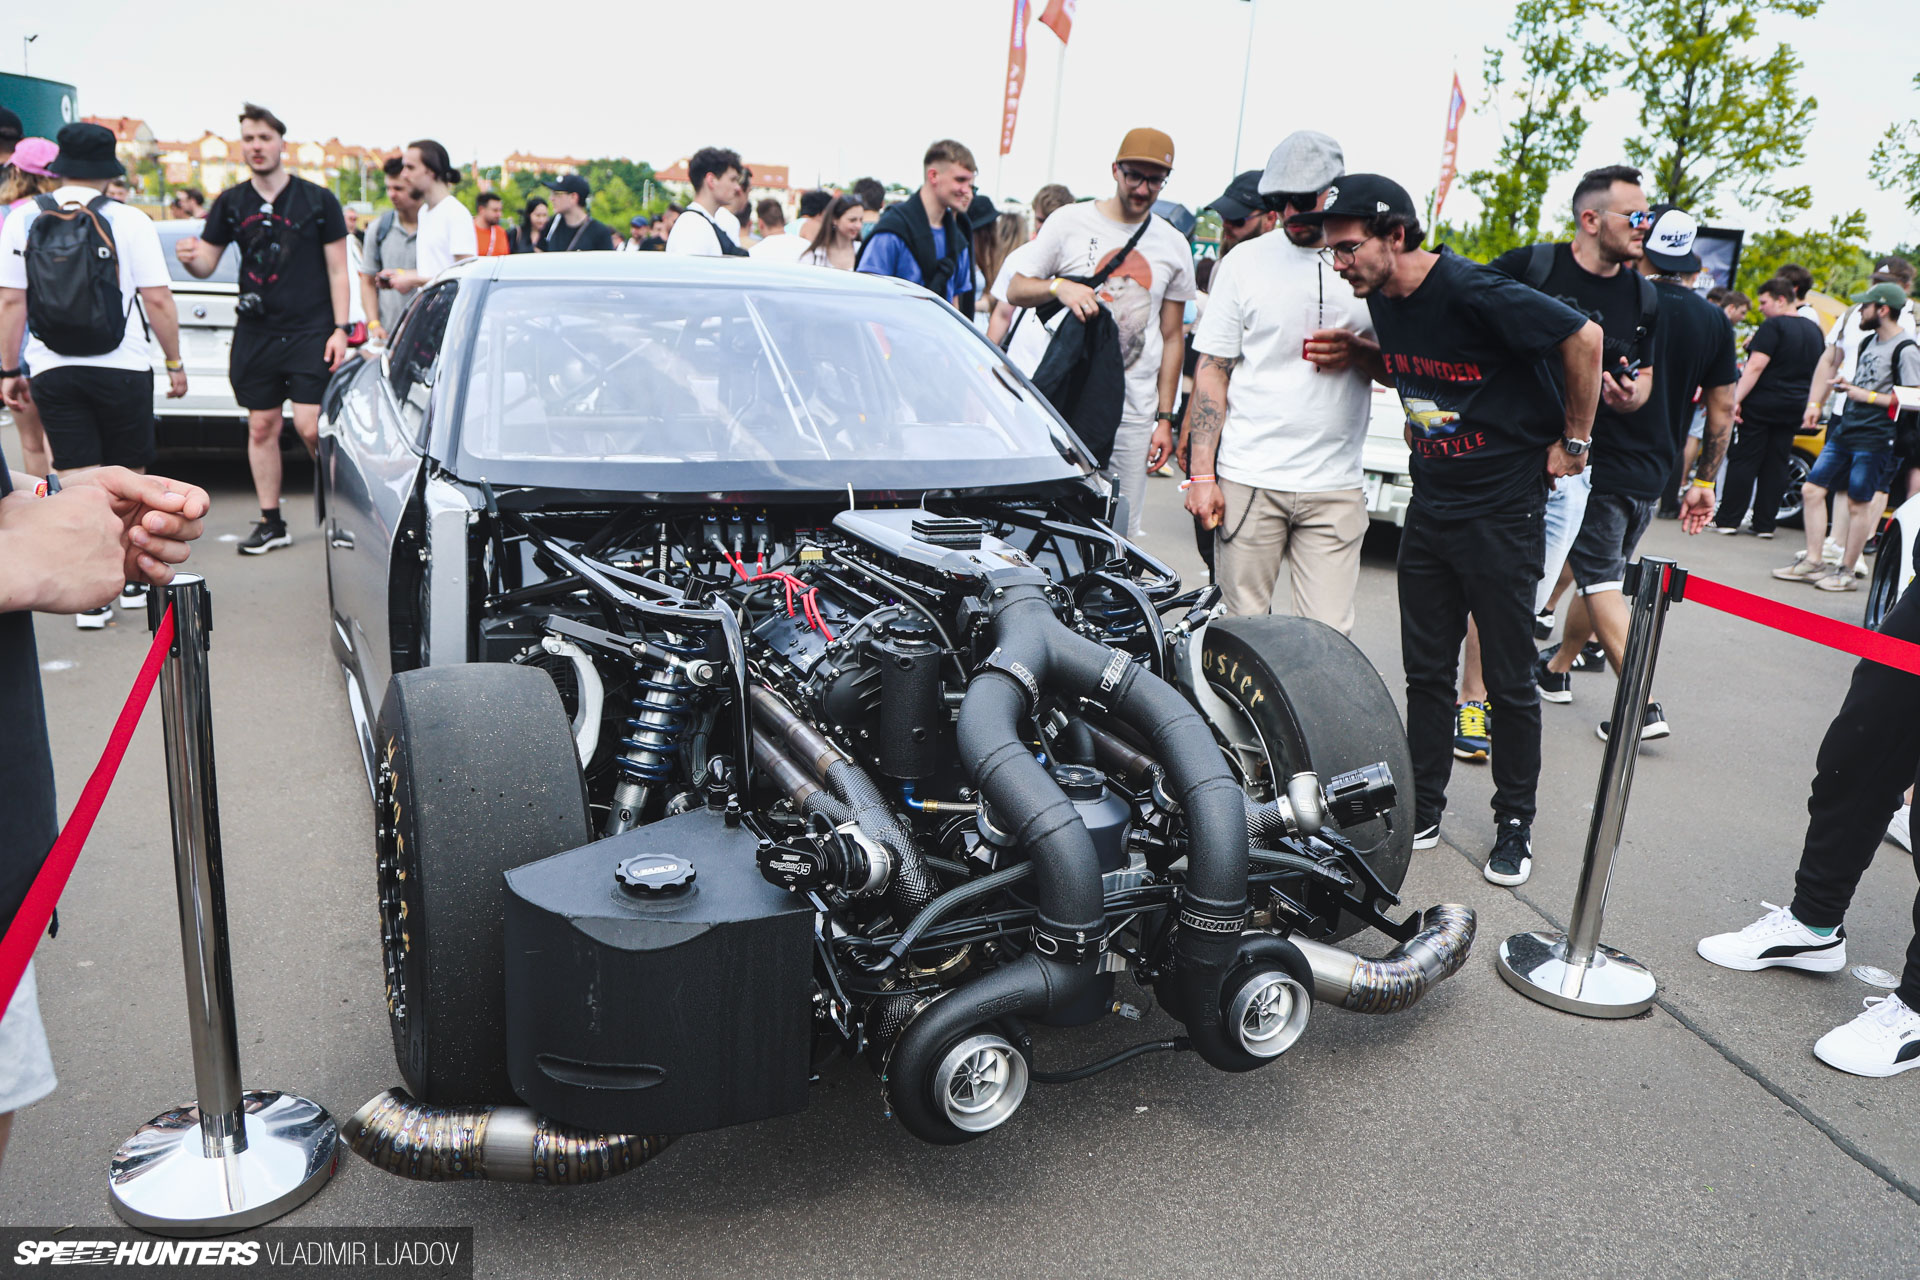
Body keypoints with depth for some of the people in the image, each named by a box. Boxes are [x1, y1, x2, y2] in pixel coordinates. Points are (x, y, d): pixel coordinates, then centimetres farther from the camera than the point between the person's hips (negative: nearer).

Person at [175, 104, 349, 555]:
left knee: (310, 426, -12)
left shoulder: (317, 200, 1)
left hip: (310, 330, -4)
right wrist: (190, 257, -14)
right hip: (255, 332, 4)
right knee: (261, 427, 6)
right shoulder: (230, 203, 9)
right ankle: (271, 523, 15)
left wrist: (340, 329, -6)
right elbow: (206, 266, 11)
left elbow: (337, 271, 2)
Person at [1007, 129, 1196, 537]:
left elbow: (1171, 338, 13)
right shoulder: (1070, 222, 5)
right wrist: (1058, 286, -17)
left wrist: (1164, 418, 8)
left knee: (1119, 534, 0)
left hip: (1134, 414, 2)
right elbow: (1015, 290, 6)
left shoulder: (1174, 246, 11)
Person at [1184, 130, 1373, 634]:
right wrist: (1201, 474, -4)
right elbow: (1211, 370, 3)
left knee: (1329, 640, -2)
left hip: (1335, 486, 1)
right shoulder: (1244, 261, 4)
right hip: (1248, 479, -1)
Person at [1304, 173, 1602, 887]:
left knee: (1509, 681, 5)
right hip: (1430, 504, 7)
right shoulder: (1382, 298, 3)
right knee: (1426, 671, 11)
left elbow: (1584, 338, -16)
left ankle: (1514, 826, 20)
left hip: (1503, 511, -7)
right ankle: (1422, 813, 23)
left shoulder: (1473, 293, -21)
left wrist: (1573, 441, -8)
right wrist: (1356, 354, 1)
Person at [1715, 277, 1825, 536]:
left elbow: (1755, 366, -21)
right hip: (1795, 406, 7)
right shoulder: (1813, 329, 14)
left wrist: (1736, 399, -23)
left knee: (1743, 461, -2)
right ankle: (1765, 524, 9)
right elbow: (1817, 370, 23)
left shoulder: (1773, 326, -12)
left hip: (1762, 404, -7)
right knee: (1776, 465, 8)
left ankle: (1728, 520, -2)